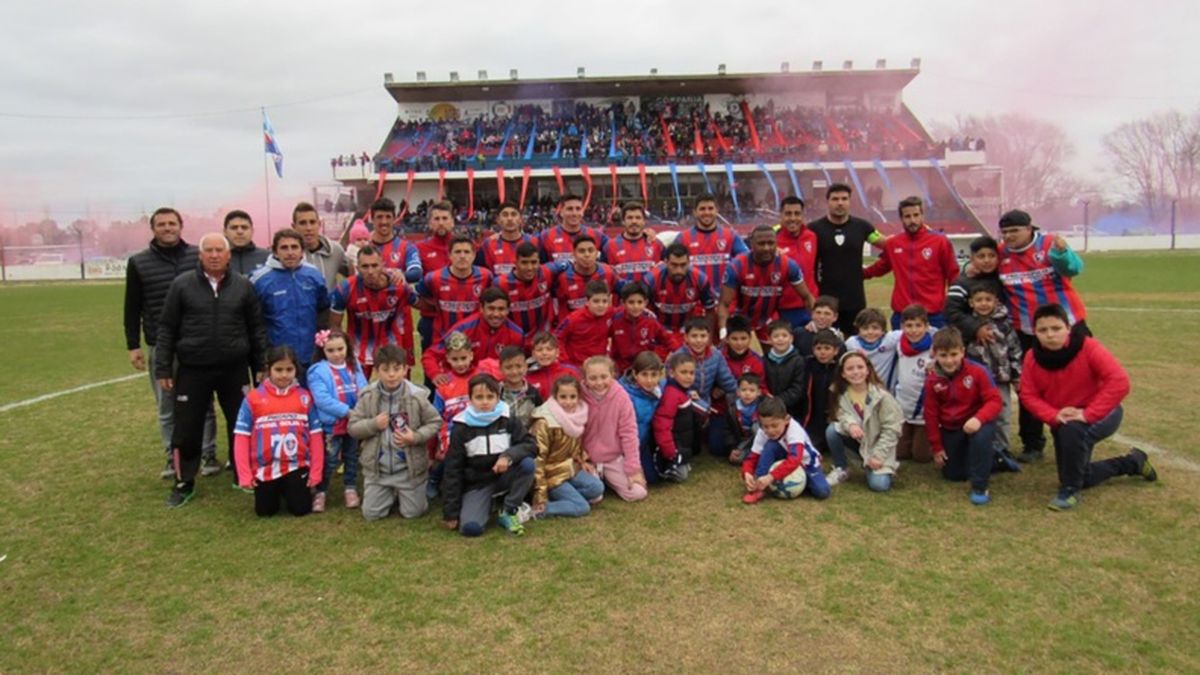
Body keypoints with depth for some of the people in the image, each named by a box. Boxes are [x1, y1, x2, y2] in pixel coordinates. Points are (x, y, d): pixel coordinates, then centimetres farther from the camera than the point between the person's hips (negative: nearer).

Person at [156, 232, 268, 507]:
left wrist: (262, 366, 3)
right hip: (192, 370, -1)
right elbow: (167, 329, 2)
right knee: (187, 429, 5)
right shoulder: (182, 285, -1)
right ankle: (184, 483, 22)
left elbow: (257, 329, 6)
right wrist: (163, 368, -2)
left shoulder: (243, 286, 2)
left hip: (235, 370, 1)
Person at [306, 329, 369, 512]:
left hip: (355, 422, 5)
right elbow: (322, 399, -20)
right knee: (329, 461, 1)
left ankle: (350, 489, 31)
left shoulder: (354, 366, 5)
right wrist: (346, 411, -22)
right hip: (331, 424, -5)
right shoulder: (318, 371, -11)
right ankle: (320, 492, 17)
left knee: (352, 458, 17)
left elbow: (365, 390, 1)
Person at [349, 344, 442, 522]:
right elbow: (352, 427, -3)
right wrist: (373, 424, -22)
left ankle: (406, 493, 37)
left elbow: (435, 422, -5)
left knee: (412, 513, 4)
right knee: (371, 514, 5)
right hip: (377, 467, 2)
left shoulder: (417, 396, -14)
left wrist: (416, 437, -20)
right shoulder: (368, 397, -9)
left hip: (409, 468, -1)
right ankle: (391, 493, 35)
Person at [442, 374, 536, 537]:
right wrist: (451, 511, -8)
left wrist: (509, 455, -31)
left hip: (503, 476, 2)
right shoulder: (461, 428, -9)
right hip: (476, 484, -2)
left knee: (527, 464, -28)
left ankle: (508, 512, -10)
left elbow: (529, 444, -9)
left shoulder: (507, 420, -6)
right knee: (470, 527, -26)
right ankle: (487, 504, 8)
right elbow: (453, 470, -6)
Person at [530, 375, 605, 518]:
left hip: (571, 469, 7)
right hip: (553, 475, -7)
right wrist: (540, 496, -23)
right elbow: (538, 459, -22)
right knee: (582, 507, -14)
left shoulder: (578, 414, -2)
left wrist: (583, 461, 3)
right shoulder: (545, 423, -24)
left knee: (597, 488, -7)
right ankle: (539, 508, -11)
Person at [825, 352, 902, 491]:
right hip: (858, 439, 4)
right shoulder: (841, 394, -8)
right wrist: (850, 424, -37)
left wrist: (878, 455, -21)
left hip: (878, 444, -4)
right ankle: (841, 469, -3)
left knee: (879, 484, -24)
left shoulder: (881, 396, -20)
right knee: (832, 430, -26)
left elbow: (891, 429, -17)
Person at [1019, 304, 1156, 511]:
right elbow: (1029, 395, -12)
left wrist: (1087, 414, -36)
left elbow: (1119, 382, -32)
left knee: (1073, 430, -40)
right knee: (1081, 477, 9)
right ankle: (1131, 462, 35)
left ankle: (1071, 490, -20)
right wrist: (1054, 416, -30)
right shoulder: (1032, 357, -13)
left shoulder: (1088, 347, -25)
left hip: (1100, 414, -5)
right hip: (1062, 421, 5)